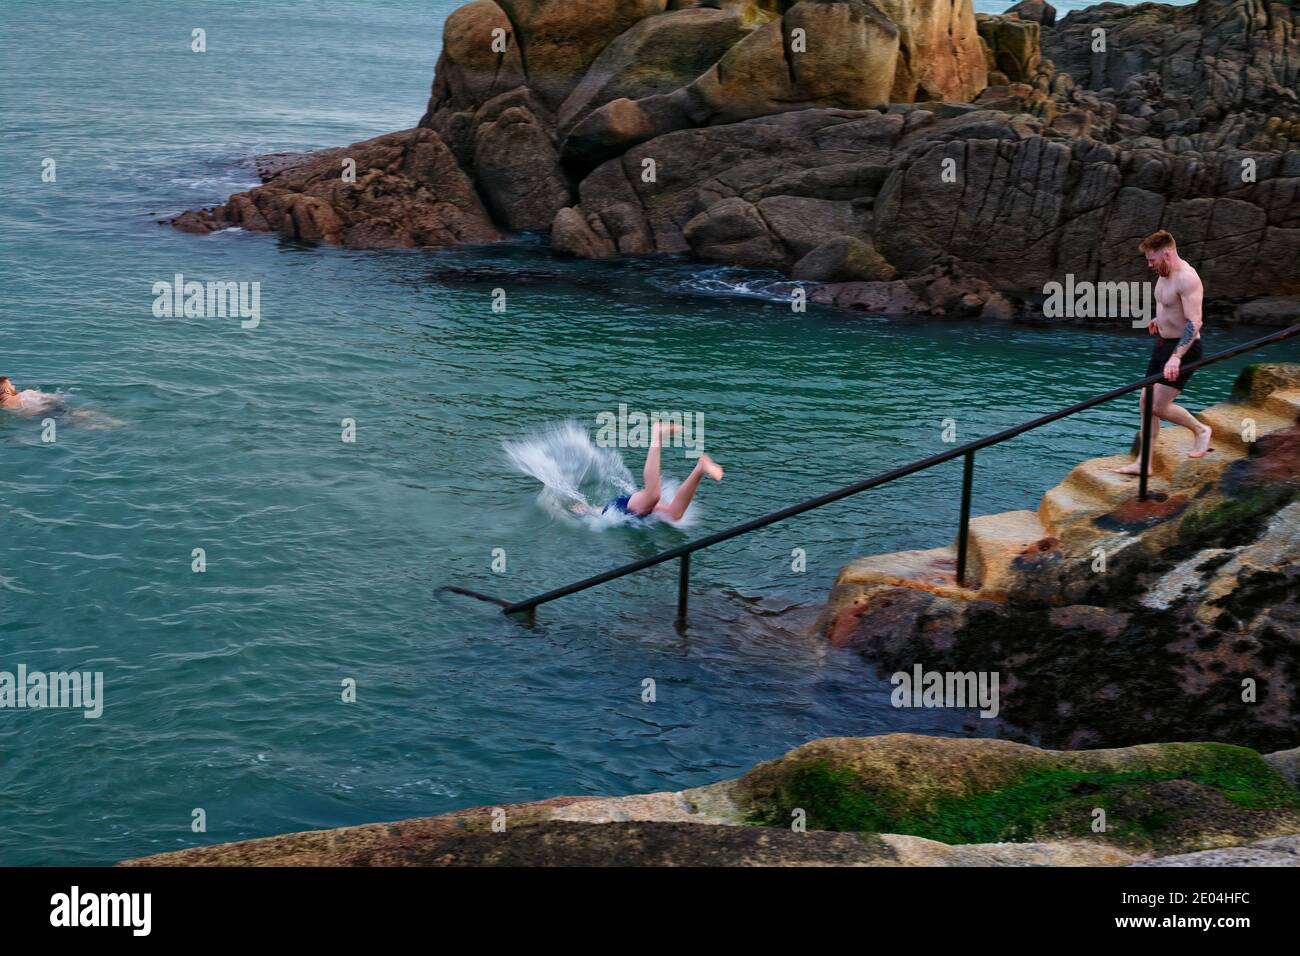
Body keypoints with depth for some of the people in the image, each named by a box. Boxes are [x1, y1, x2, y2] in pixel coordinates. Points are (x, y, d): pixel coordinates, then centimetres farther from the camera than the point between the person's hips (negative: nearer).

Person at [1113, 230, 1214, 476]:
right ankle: (1143, 463, 12)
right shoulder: (1165, 274, 7)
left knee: (1159, 406, -10)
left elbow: (1194, 323, -30)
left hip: (1183, 348, -10)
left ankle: (1200, 430, 14)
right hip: (1163, 344, 10)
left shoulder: (1187, 279, -22)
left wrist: (1176, 357, -38)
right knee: (1145, 402, 7)